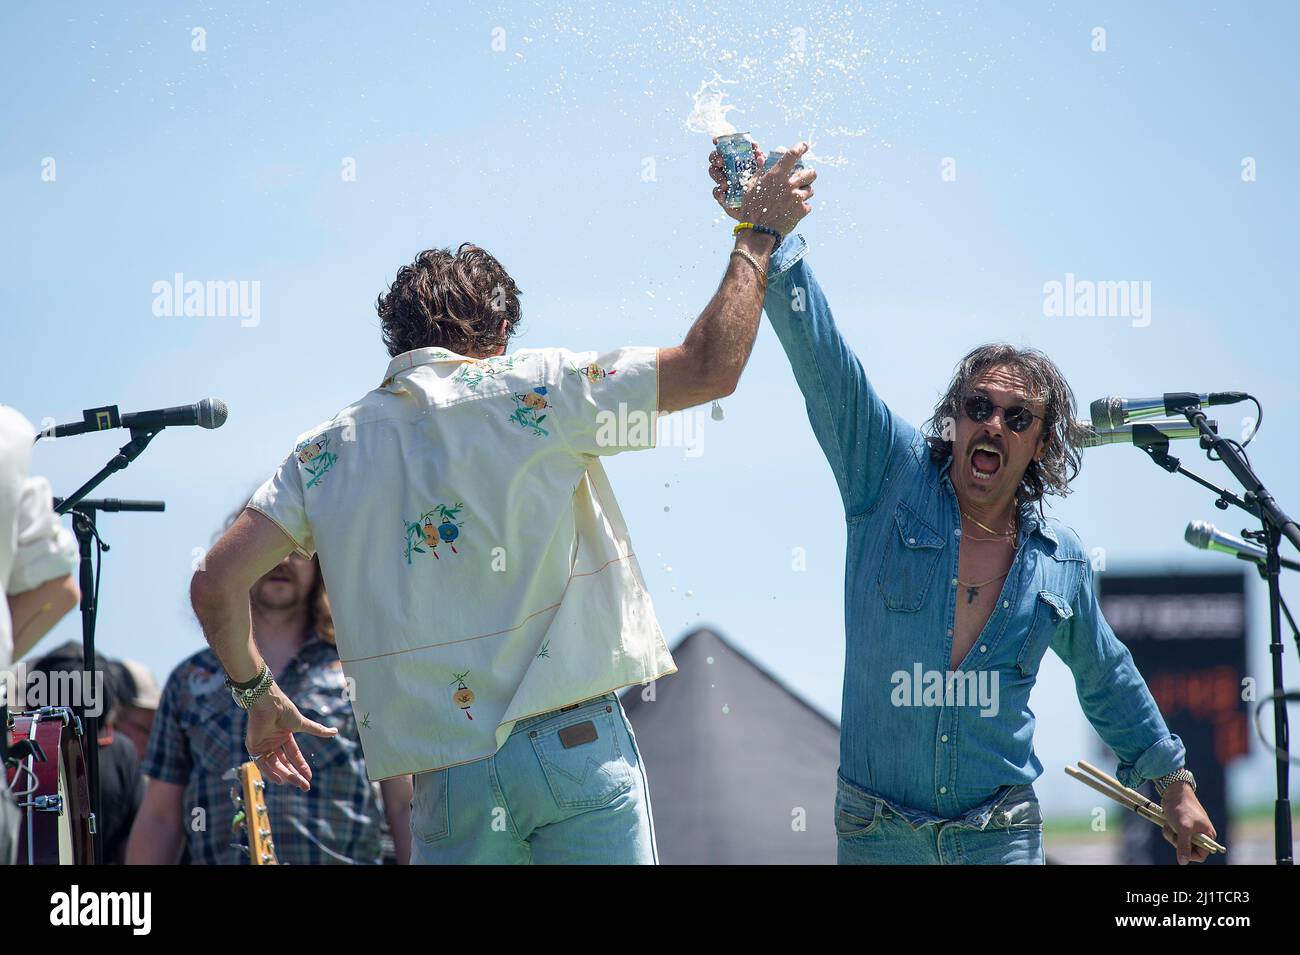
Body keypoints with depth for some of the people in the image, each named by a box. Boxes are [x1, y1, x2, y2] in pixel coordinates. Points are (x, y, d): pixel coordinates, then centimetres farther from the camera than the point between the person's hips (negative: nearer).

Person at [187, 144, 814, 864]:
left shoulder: (329, 450, 9)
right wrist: (756, 237, 11)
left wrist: (256, 693, 20)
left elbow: (215, 581, 3)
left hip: (447, 773, 3)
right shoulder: (534, 391, 0)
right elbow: (711, 369, 0)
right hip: (573, 745, -3)